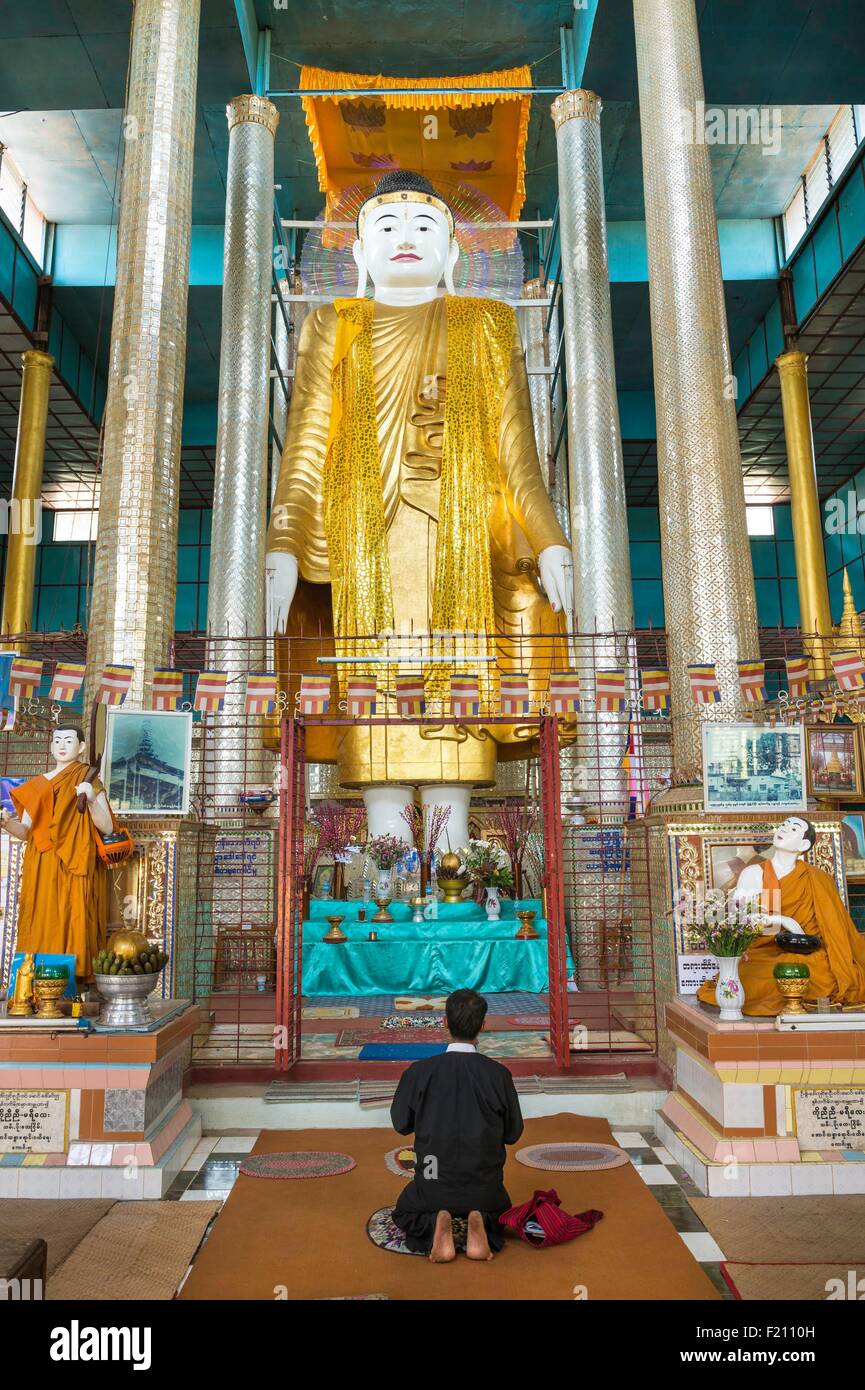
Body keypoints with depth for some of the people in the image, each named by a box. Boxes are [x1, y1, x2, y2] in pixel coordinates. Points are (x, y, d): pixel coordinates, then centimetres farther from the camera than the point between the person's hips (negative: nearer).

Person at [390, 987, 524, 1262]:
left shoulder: (419, 1072, -14)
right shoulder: (498, 1074, -14)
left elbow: (401, 1124, 0)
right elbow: (513, 1134, -2)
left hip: (434, 1184, 0)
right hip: (484, 1185, 1)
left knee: (404, 1212, 31)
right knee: (500, 1211, 34)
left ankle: (433, 1227, -4)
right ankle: (481, 1225, -2)